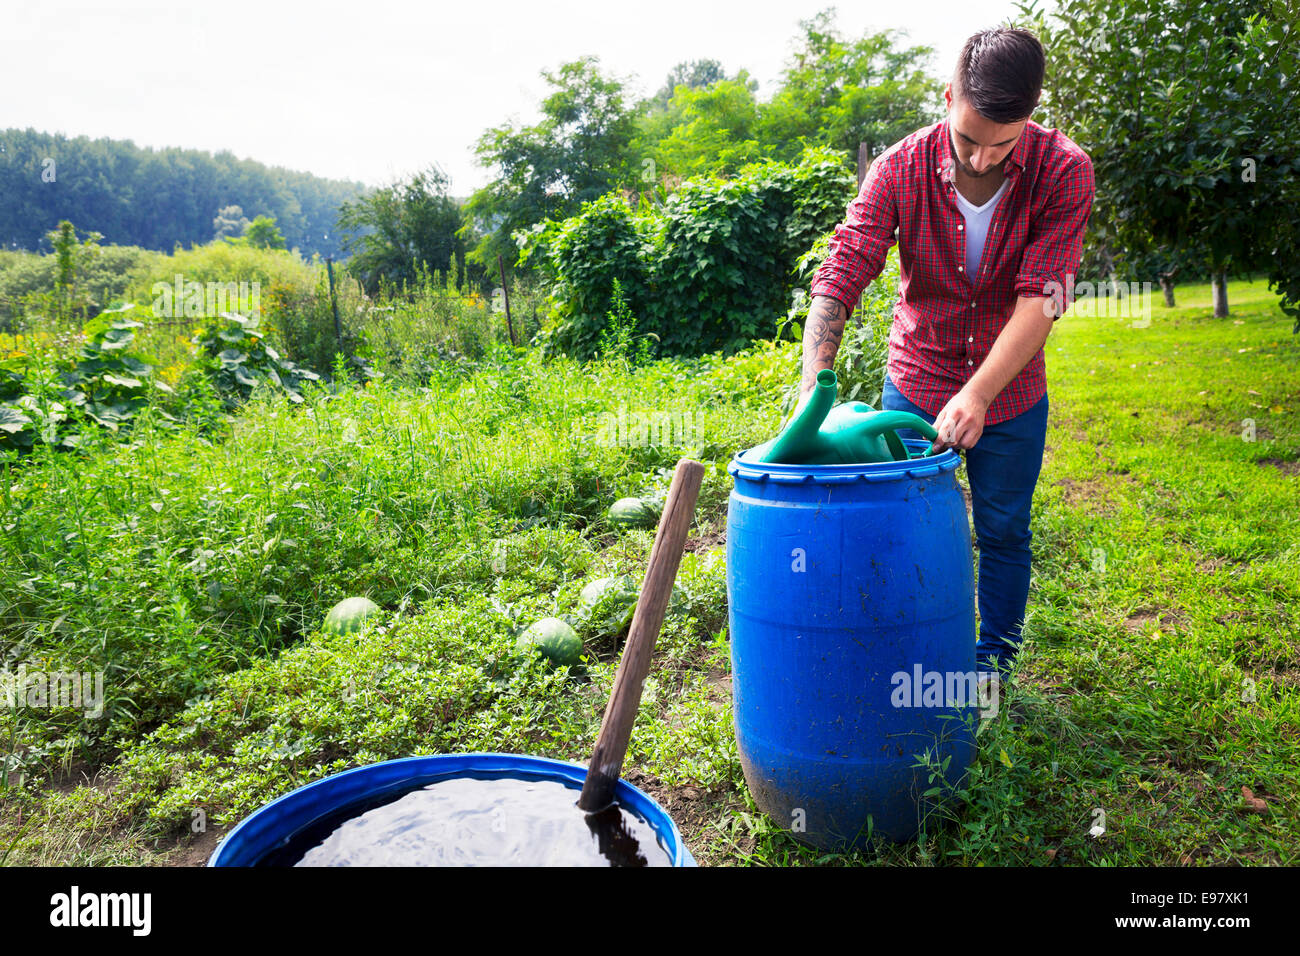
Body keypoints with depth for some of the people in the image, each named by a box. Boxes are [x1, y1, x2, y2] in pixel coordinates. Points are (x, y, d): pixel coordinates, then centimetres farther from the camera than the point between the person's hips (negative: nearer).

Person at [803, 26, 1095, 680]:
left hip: (1010, 392, 0)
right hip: (914, 385, 0)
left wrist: (977, 395, -34)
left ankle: (993, 663, 33)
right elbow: (840, 277, -23)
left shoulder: (1064, 172, -17)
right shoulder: (901, 169, -17)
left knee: (1003, 534, 12)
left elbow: (1041, 299, -23)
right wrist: (811, 390, -36)